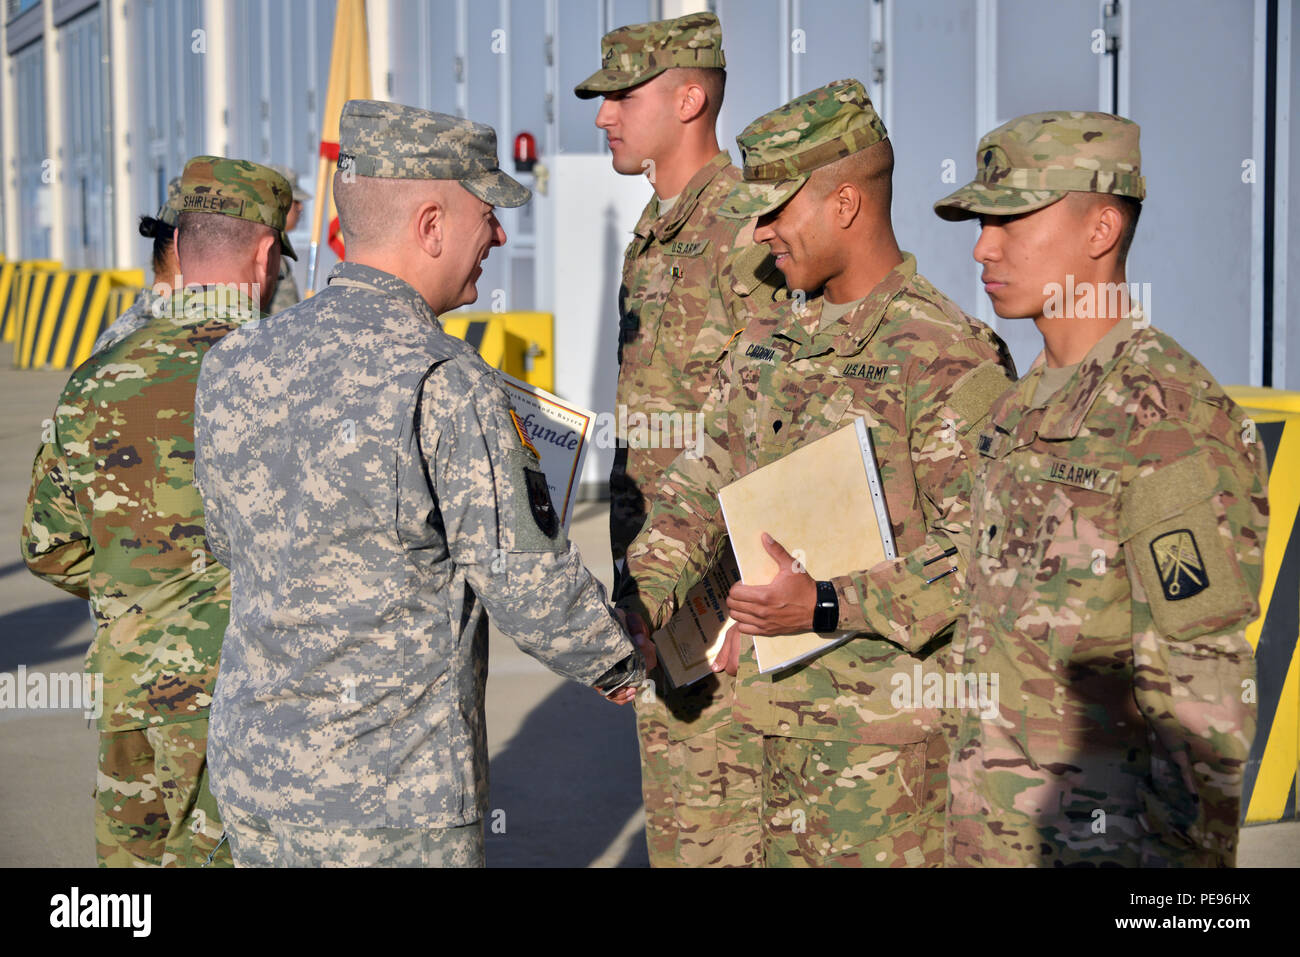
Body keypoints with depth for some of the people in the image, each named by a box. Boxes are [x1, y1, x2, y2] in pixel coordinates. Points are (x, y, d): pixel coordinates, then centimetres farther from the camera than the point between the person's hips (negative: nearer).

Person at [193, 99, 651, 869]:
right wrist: (622, 666, 4)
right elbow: (531, 589, -15)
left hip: (248, 772, 7)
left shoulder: (236, 365, 2)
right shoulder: (448, 388, -19)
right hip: (388, 804, -7)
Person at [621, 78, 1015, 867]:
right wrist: (641, 597, 1)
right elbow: (705, 482, 17)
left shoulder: (949, 358, -15)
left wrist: (829, 606, -25)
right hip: (784, 705, 8)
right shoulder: (771, 344, 11)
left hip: (890, 720, -7)